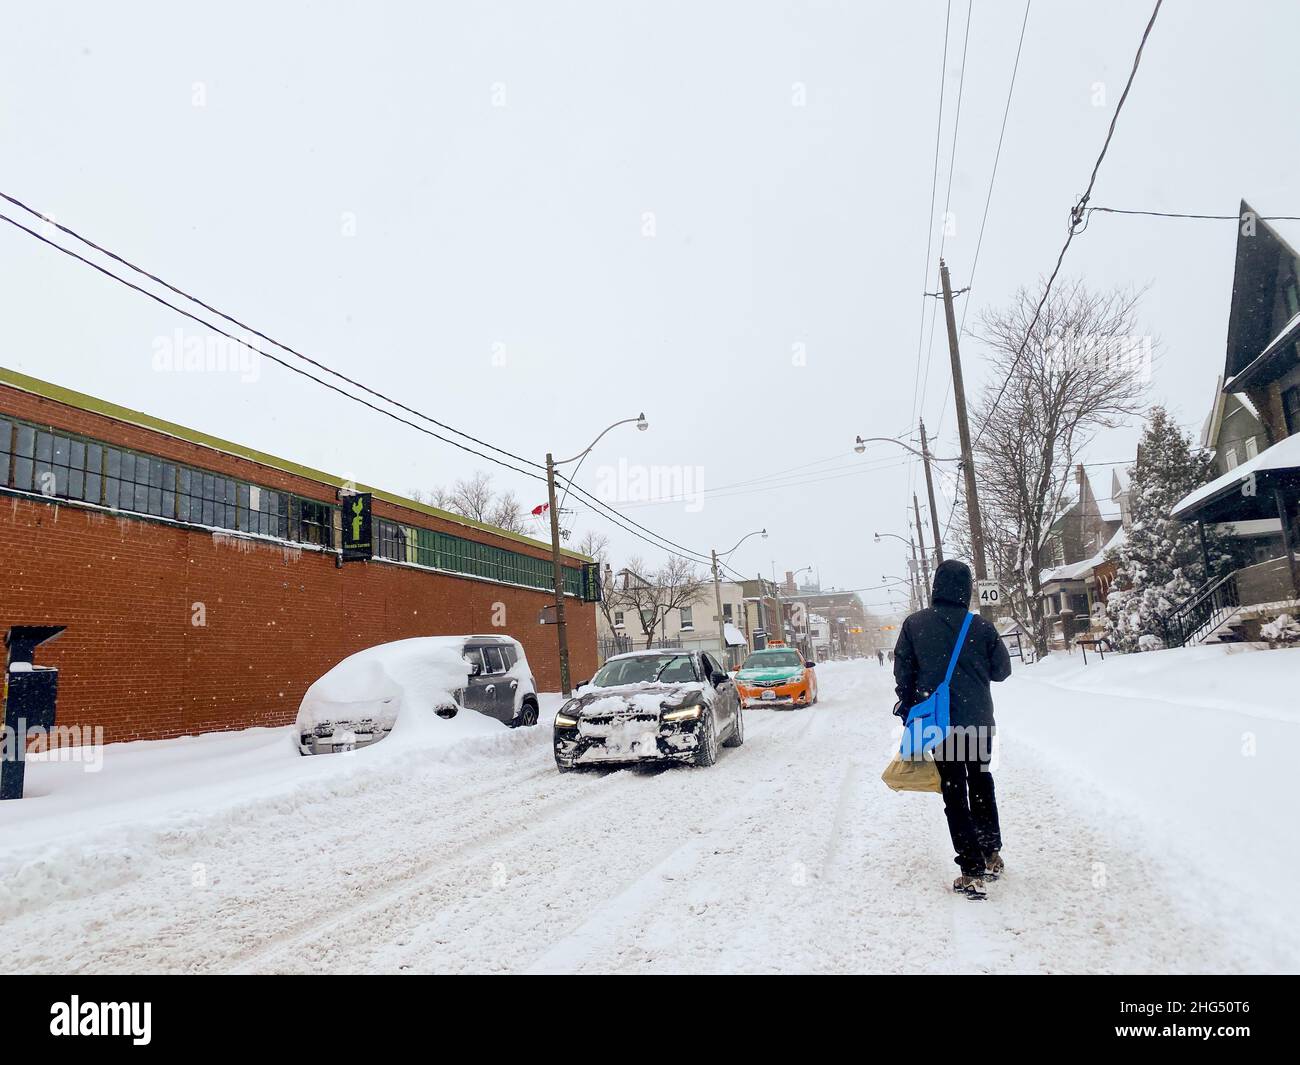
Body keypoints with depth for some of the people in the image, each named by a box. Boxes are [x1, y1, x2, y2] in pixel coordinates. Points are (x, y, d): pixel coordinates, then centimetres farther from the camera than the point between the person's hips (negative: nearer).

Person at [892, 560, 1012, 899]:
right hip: (978, 721, 1)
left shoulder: (914, 624, -8)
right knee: (981, 785, 22)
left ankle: (972, 871, 2)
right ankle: (992, 856, 30)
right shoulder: (981, 626, -8)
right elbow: (1002, 670, 4)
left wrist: (908, 714, 7)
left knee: (954, 794, 5)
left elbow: (903, 674, -3)